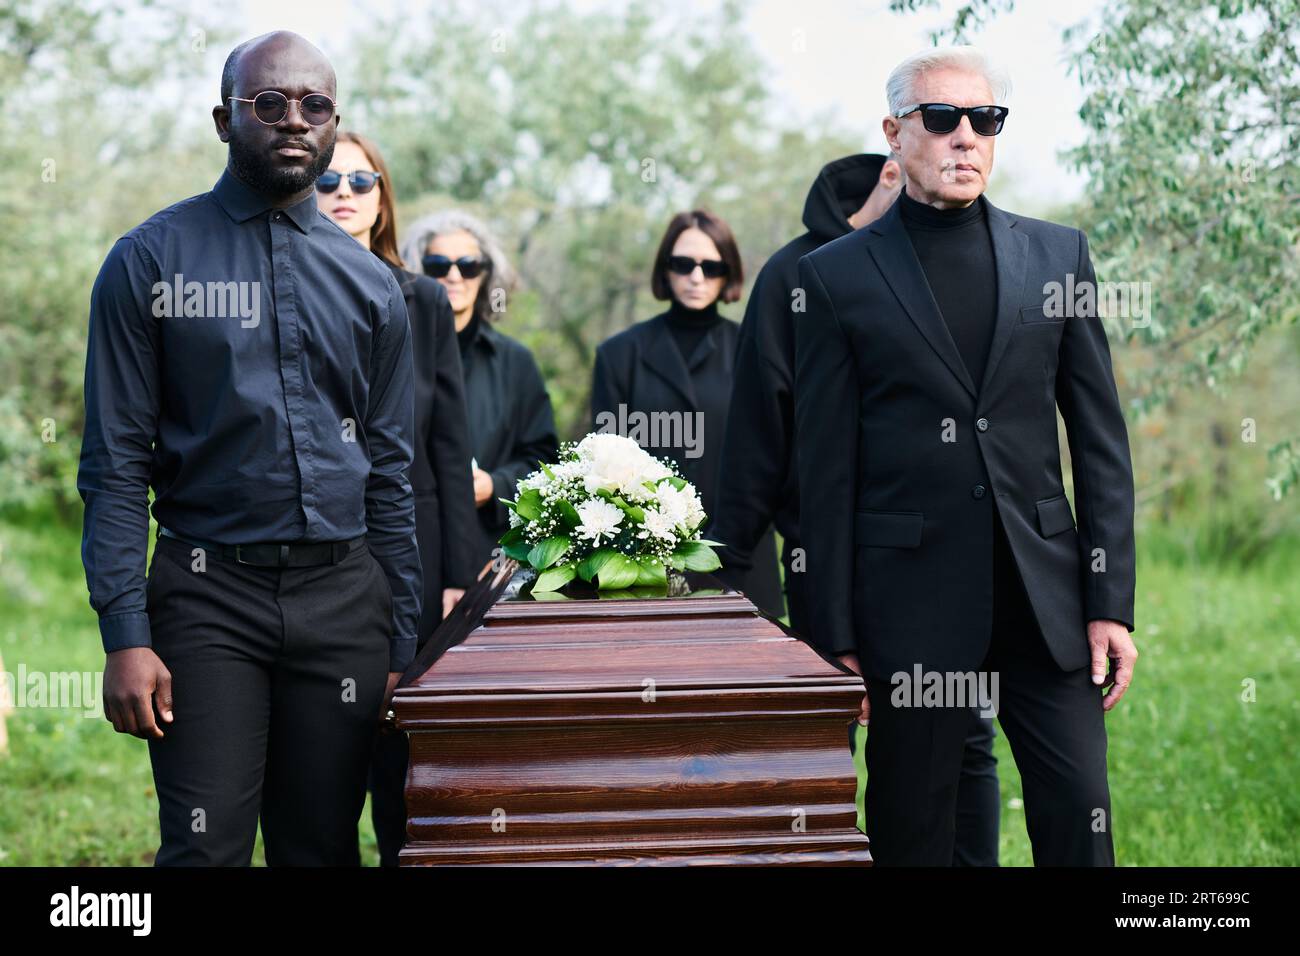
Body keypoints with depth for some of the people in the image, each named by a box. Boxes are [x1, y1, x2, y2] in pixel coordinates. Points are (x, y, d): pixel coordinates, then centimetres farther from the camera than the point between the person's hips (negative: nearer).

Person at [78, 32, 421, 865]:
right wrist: (126, 637, -12)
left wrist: (402, 647, 8)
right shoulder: (151, 261, 1)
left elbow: (390, 475, 13)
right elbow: (116, 464, -3)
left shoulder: (370, 283, 11)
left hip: (343, 597, 3)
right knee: (205, 850, -8)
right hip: (209, 590, -3)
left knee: (324, 848, 7)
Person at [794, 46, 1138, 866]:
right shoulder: (838, 276, 1)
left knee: (1081, 820, 1)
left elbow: (1102, 437, 8)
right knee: (912, 829, 6)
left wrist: (1112, 601, 1)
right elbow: (827, 469, 0)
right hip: (912, 601, -2)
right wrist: (837, 635, -3)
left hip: (1046, 596, 2)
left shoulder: (1059, 254, 9)